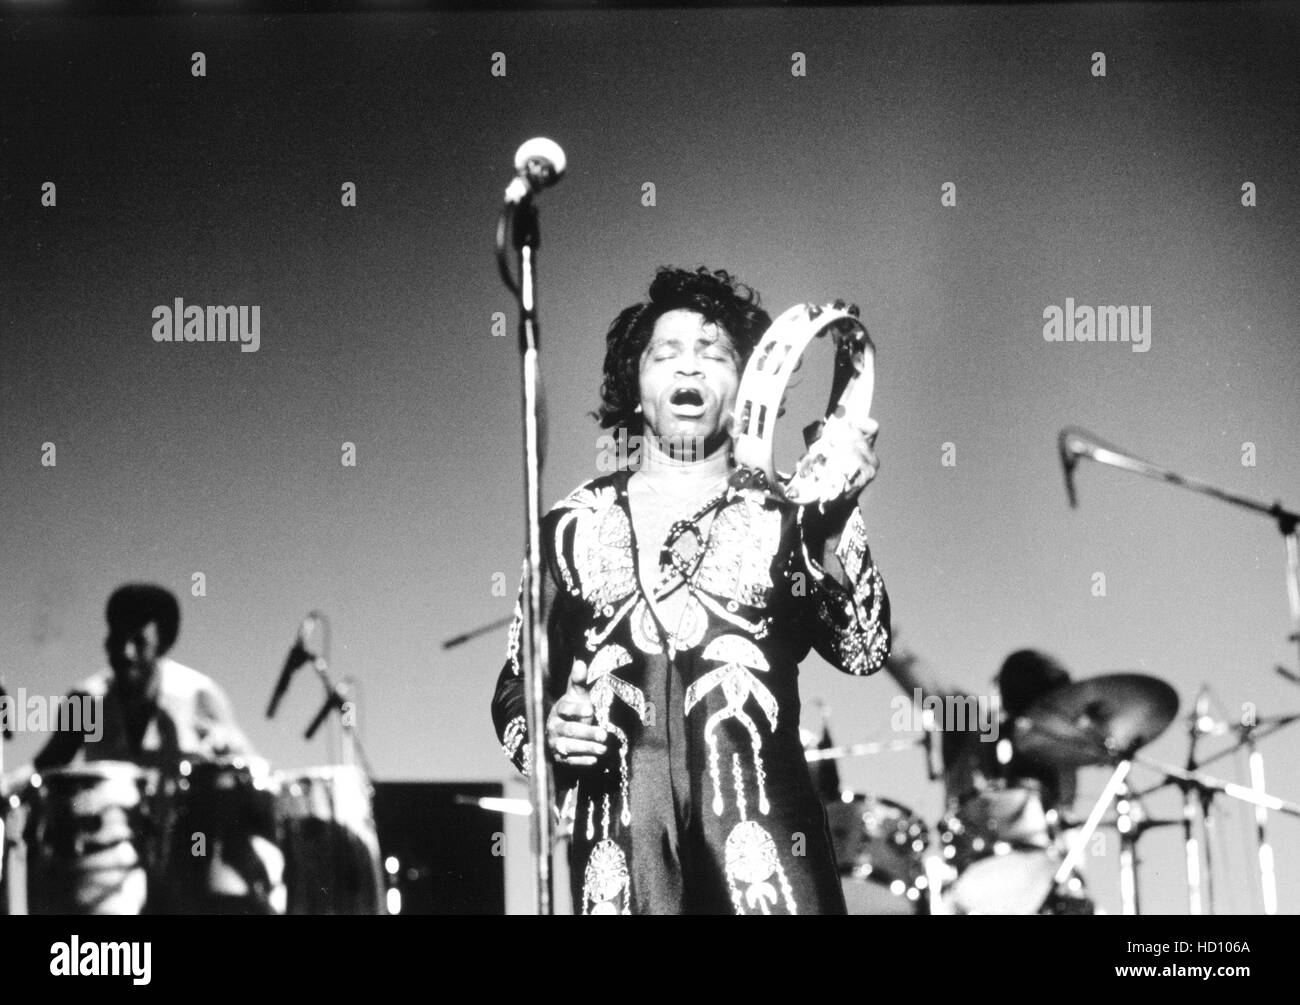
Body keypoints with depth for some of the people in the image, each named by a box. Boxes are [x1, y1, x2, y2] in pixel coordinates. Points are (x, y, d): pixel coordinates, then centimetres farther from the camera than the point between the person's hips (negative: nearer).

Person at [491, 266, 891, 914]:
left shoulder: (785, 517, 6)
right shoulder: (575, 525, 12)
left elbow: (864, 651, -9)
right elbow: (517, 684, 17)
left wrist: (836, 521, -24)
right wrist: (548, 728, -6)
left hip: (764, 852, -1)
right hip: (620, 857, 2)